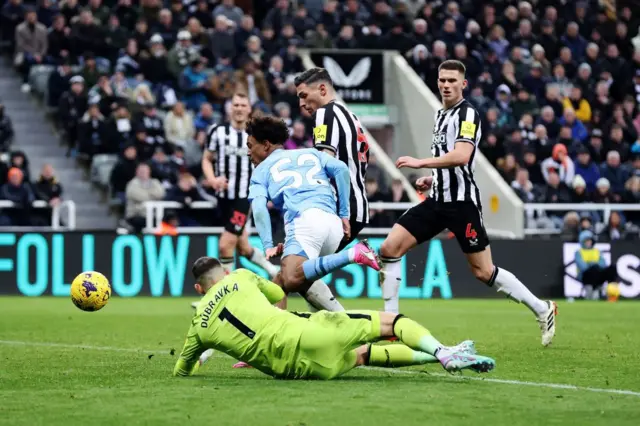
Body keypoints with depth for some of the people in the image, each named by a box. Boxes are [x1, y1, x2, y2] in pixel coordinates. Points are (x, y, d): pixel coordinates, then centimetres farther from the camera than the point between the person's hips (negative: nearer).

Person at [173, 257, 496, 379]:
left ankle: (439, 356, 5)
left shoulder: (199, 324, 14)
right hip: (303, 332, -2)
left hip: (290, 368, 2)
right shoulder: (240, 278, 13)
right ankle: (442, 353, -14)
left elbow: (182, 371, 23)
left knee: (362, 355, 20)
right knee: (389, 321, 10)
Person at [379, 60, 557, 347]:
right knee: (389, 249, -4)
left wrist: (420, 163, -23)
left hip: (461, 202, -8)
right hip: (438, 200, 8)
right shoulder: (440, 114, 16)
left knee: (483, 272, -4)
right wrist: (432, 178, 14)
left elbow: (461, 156, -27)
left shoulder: (467, 114, -11)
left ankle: (542, 310, 11)